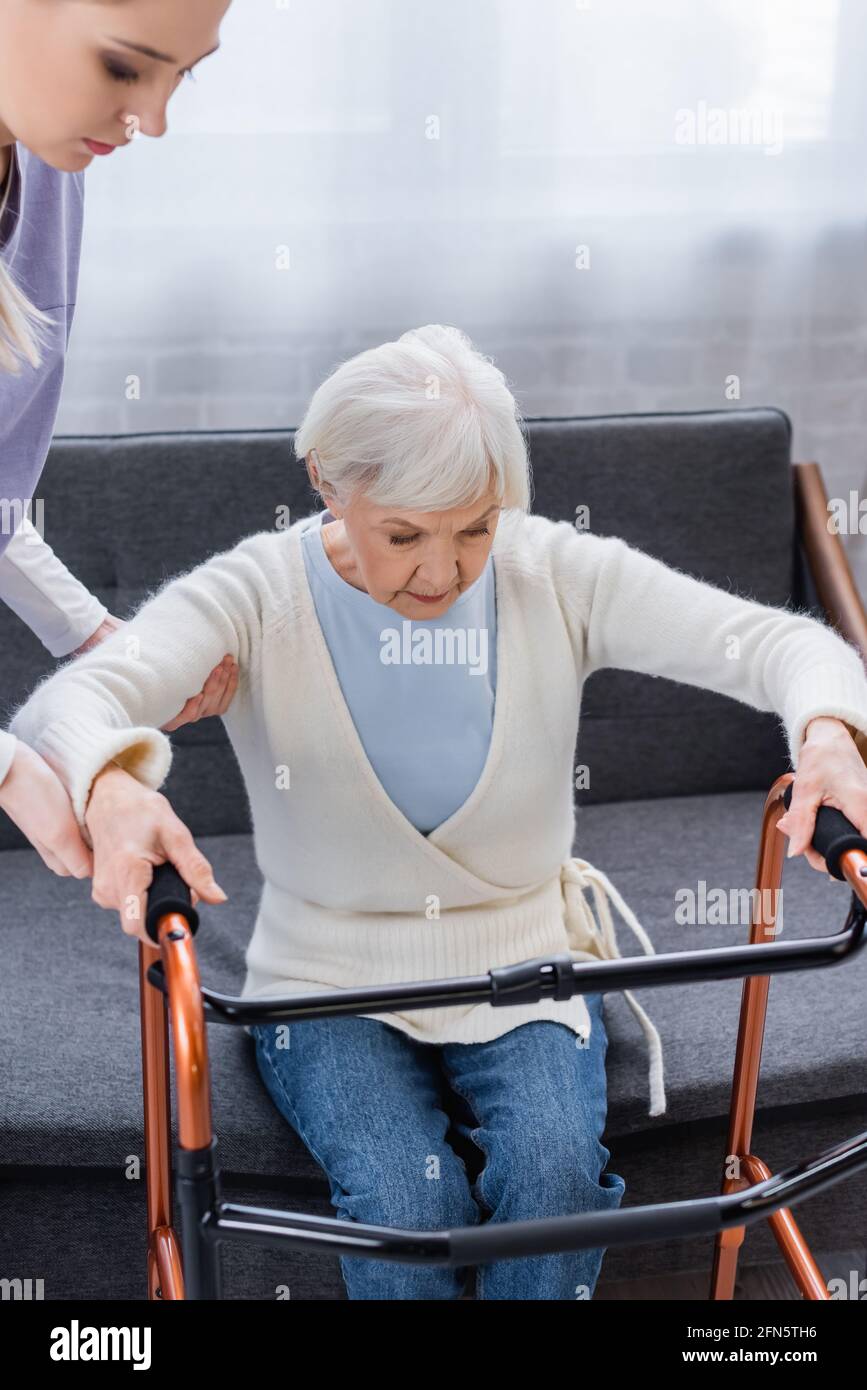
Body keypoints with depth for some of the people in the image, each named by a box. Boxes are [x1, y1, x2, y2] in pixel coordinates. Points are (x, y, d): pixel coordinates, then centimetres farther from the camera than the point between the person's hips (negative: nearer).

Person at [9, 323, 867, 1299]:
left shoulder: (557, 575, -10)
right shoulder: (258, 594, -14)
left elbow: (775, 641, -16)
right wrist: (112, 789, -53)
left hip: (525, 966, 1)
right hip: (331, 983, -1)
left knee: (558, 1170, -26)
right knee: (405, 1201, -27)